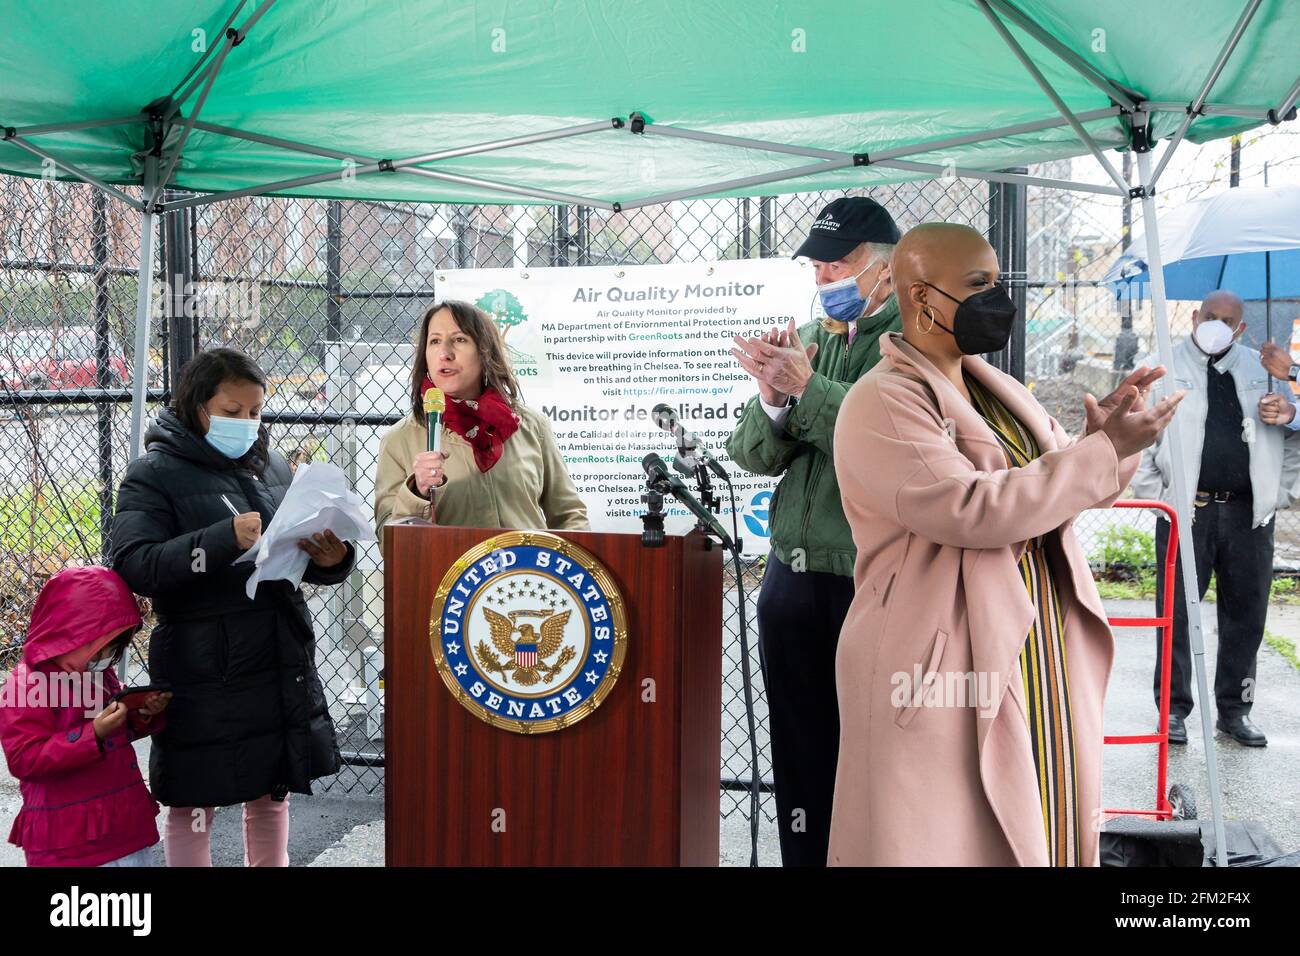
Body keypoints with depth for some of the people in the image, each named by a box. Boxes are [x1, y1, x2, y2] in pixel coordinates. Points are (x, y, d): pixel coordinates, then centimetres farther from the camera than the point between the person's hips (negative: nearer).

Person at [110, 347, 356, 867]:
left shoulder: (272, 465, 10)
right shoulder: (154, 474, -5)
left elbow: (306, 565, 14)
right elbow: (134, 565, -19)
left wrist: (332, 559, -10)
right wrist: (225, 539, -31)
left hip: (282, 664, 5)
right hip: (203, 676, -5)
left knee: (272, 795, 18)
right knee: (194, 805, 7)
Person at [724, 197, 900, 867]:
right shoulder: (805, 341, 15)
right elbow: (751, 455, 10)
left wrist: (806, 386, -19)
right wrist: (772, 400, -10)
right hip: (792, 578, 6)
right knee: (799, 756, 15)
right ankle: (803, 855, 27)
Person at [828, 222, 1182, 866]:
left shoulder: (1001, 392, 13)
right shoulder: (882, 403, -14)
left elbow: (1072, 482, 19)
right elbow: (972, 510, -25)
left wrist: (1110, 433, -3)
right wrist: (1106, 449, -20)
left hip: (1040, 662, 8)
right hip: (939, 673, -8)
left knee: (1036, 830, 15)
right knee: (946, 839, 1)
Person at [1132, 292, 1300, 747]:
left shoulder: (1260, 369, 14)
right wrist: (1159, 496, -4)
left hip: (1249, 513, 3)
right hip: (1186, 511, -3)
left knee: (1247, 614, 7)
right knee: (1177, 612, 0)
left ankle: (1234, 709, 19)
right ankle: (1174, 709, 10)